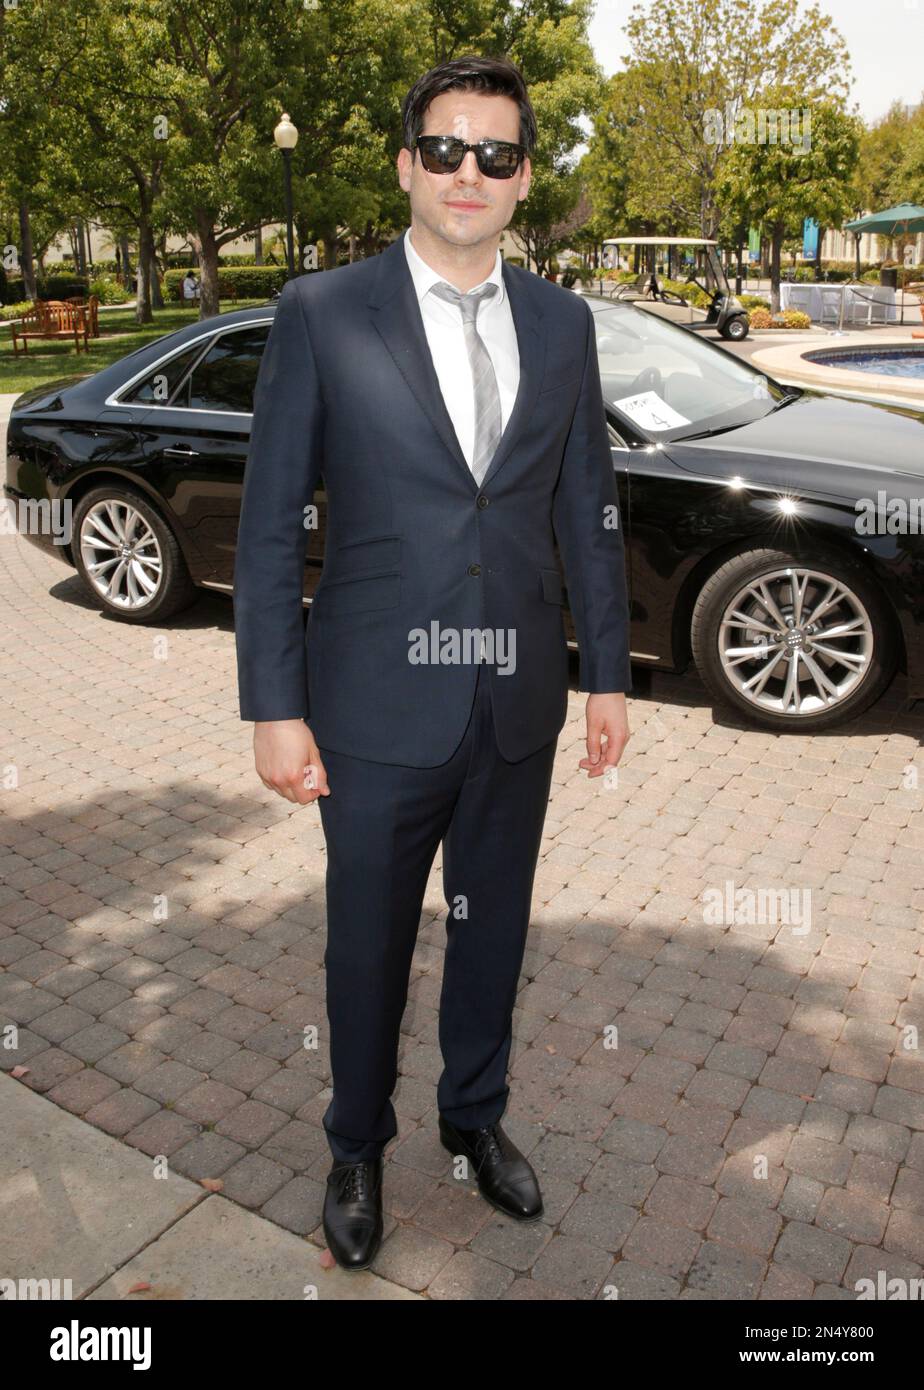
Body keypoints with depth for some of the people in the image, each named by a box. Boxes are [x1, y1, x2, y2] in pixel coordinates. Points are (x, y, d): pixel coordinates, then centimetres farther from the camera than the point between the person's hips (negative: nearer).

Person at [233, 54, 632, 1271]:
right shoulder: (322, 314, -6)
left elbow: (589, 511, 9)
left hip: (519, 706, 3)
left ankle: (477, 1115, 45)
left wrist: (609, 672, 7)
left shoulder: (562, 323, 5)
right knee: (369, 944, 14)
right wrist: (274, 706, -10)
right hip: (379, 706, -3)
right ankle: (358, 1147, 40)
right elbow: (269, 524, -6)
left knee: (493, 928, 19)